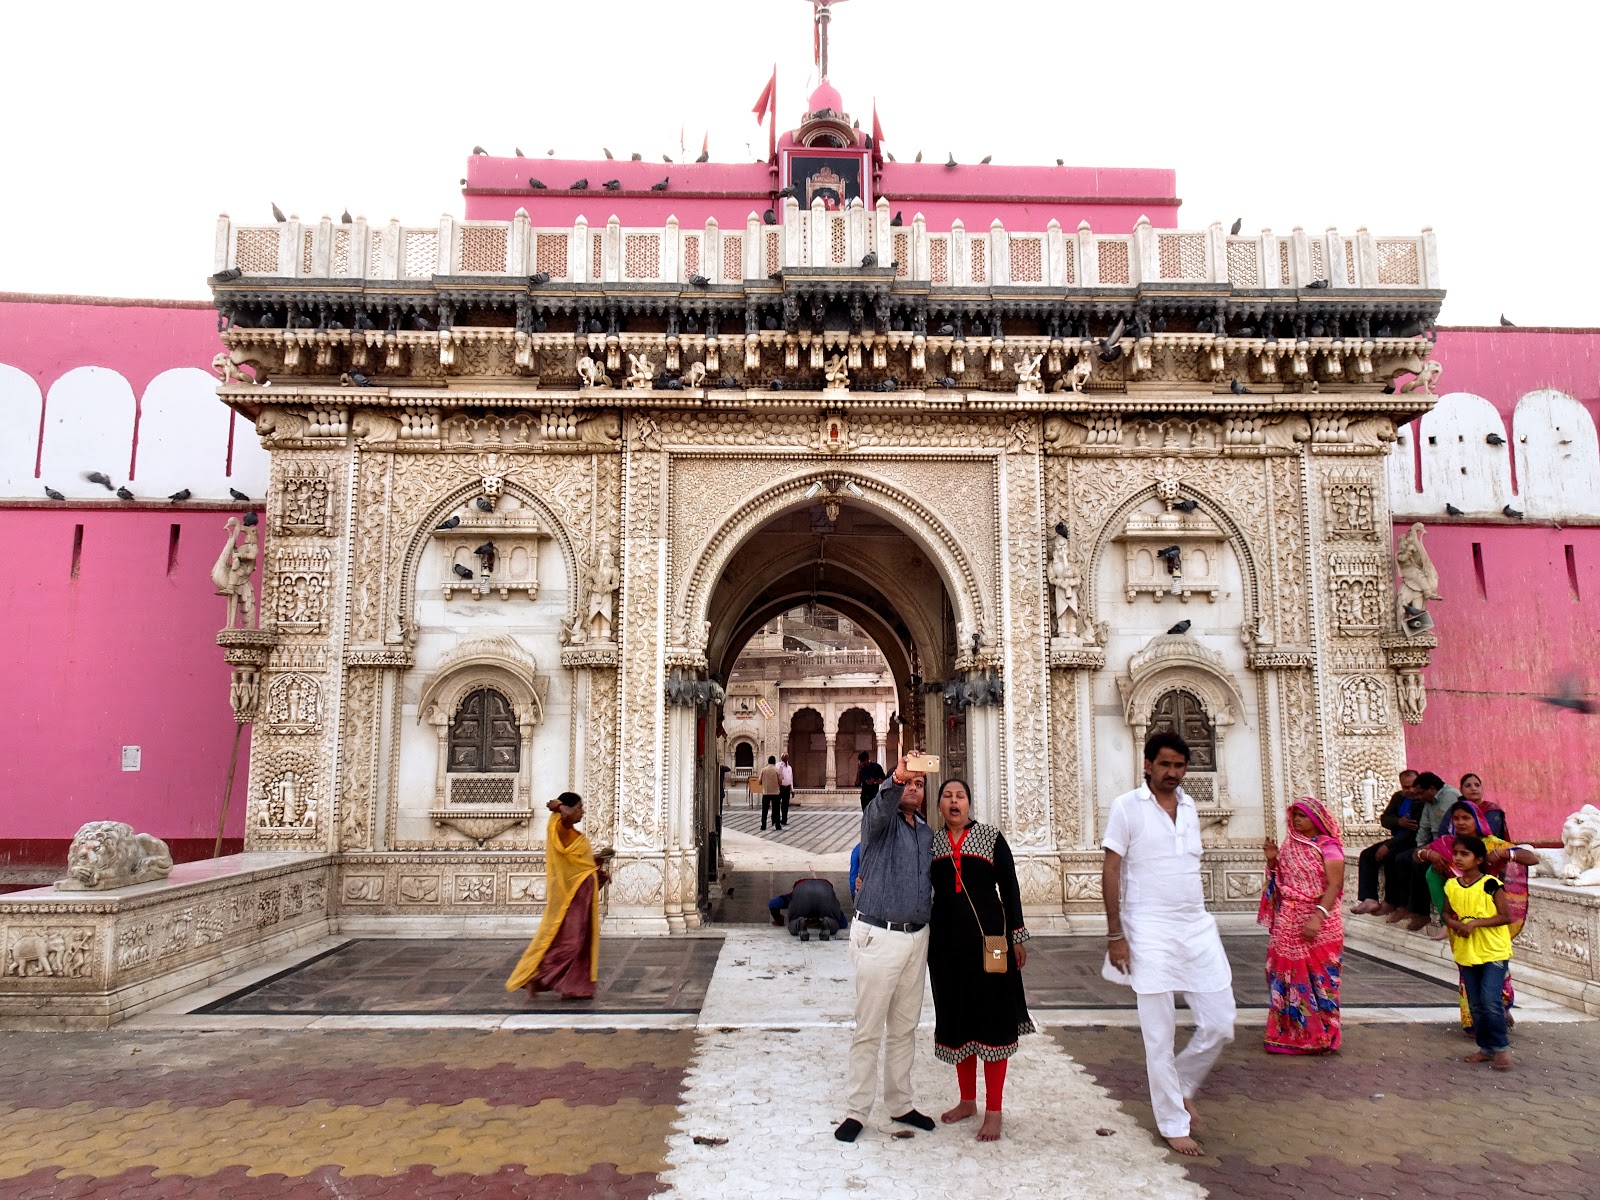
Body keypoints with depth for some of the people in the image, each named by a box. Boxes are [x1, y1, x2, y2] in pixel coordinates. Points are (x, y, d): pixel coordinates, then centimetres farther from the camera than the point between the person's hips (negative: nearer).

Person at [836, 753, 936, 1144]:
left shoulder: (926, 832, 13)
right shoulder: (880, 821, -7)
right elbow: (881, 807, -33)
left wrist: (929, 938, 16)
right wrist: (895, 780, -53)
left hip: (917, 936, 6)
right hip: (879, 936, -6)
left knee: (905, 1027, 16)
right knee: (869, 1030, 0)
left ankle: (900, 1103, 28)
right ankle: (856, 1110, 11)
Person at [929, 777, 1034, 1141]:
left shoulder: (991, 838, 0)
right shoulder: (931, 843, 8)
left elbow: (1009, 887, 1)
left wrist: (1017, 936, -3)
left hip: (988, 937, -3)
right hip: (946, 940, 3)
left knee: (992, 1019, -1)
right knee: (955, 1018, 11)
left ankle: (993, 1111, 7)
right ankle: (967, 1100, 26)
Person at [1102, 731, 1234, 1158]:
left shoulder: (1189, 806, 10)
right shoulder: (1127, 806, -7)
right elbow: (1110, 871, -8)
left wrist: (1202, 921, 15)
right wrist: (1115, 935, -10)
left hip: (1198, 929, 5)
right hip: (1151, 931, -5)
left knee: (1220, 1025, 5)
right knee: (1160, 1035, 2)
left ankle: (1182, 1085, 31)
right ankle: (1173, 1123, 18)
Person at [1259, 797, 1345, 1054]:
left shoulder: (1328, 847, -8)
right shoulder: (1289, 846, 11)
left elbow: (1335, 885, -17)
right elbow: (1277, 883, 16)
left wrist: (1318, 917, -27)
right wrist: (1272, 861, -3)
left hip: (1319, 927, -6)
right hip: (1288, 926, 6)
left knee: (1319, 979, 1)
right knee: (1288, 977, 8)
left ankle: (1321, 1036, 12)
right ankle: (1288, 1034, 18)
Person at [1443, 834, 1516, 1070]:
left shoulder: (1491, 885, -12)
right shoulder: (1452, 885, 4)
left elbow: (1506, 916, -14)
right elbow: (1447, 913, 13)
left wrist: (1475, 923, -21)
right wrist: (1454, 924, -9)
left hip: (1494, 952, -5)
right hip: (1466, 953, 6)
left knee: (1491, 1001, -11)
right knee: (1476, 1004, 12)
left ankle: (1501, 1047, 6)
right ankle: (1486, 1047, 24)